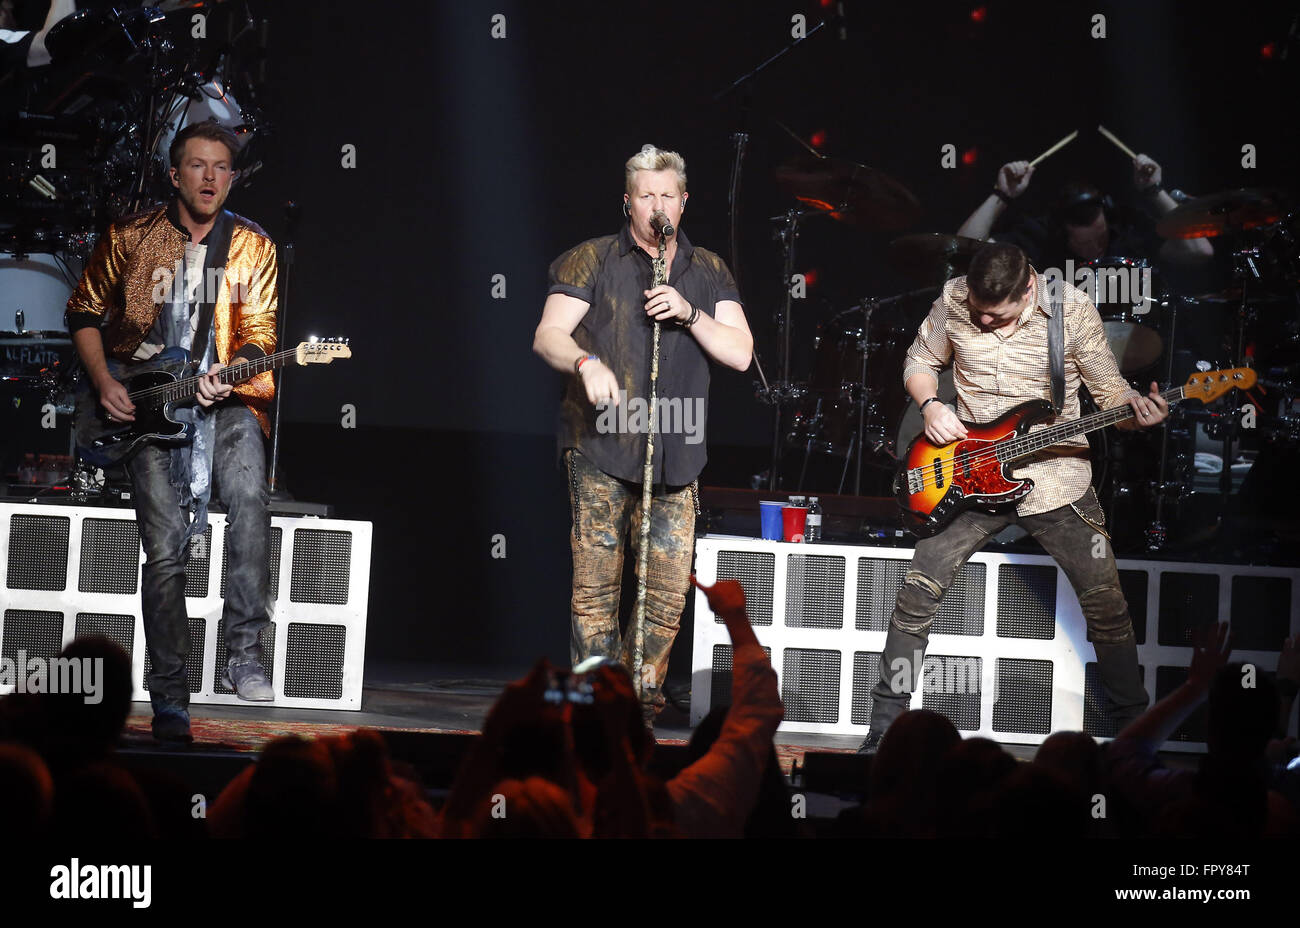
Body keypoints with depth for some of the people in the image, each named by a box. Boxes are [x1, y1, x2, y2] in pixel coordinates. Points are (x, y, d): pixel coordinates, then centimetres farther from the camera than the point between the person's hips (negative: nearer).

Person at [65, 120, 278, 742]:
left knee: (247, 494, -30)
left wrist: (232, 372, -17)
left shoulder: (252, 248, 7)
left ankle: (243, 654, -24)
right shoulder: (129, 238, 4)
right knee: (164, 544, -15)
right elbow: (84, 312, 12)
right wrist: (104, 384, -1)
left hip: (225, 400, 1)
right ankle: (168, 701, -10)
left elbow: (258, 334, 5)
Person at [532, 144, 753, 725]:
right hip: (601, 446, -3)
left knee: (669, 592, -2)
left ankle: (640, 709, 9)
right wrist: (585, 362, -23)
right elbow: (548, 335, -2)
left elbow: (740, 353, 6)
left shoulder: (707, 272, 16)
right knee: (596, 583, -8)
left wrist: (689, 313, -9)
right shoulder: (592, 261, 7)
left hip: (674, 453, 3)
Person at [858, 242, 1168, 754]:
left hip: (1054, 475, -1)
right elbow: (919, 363, 10)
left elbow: (1108, 388, -3)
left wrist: (1136, 411, -24)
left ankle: (1134, 724, 17)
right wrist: (930, 406, -10)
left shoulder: (1072, 308, -12)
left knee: (1105, 602, 0)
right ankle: (885, 724, 5)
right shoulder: (954, 300, -7)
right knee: (918, 591, -7)